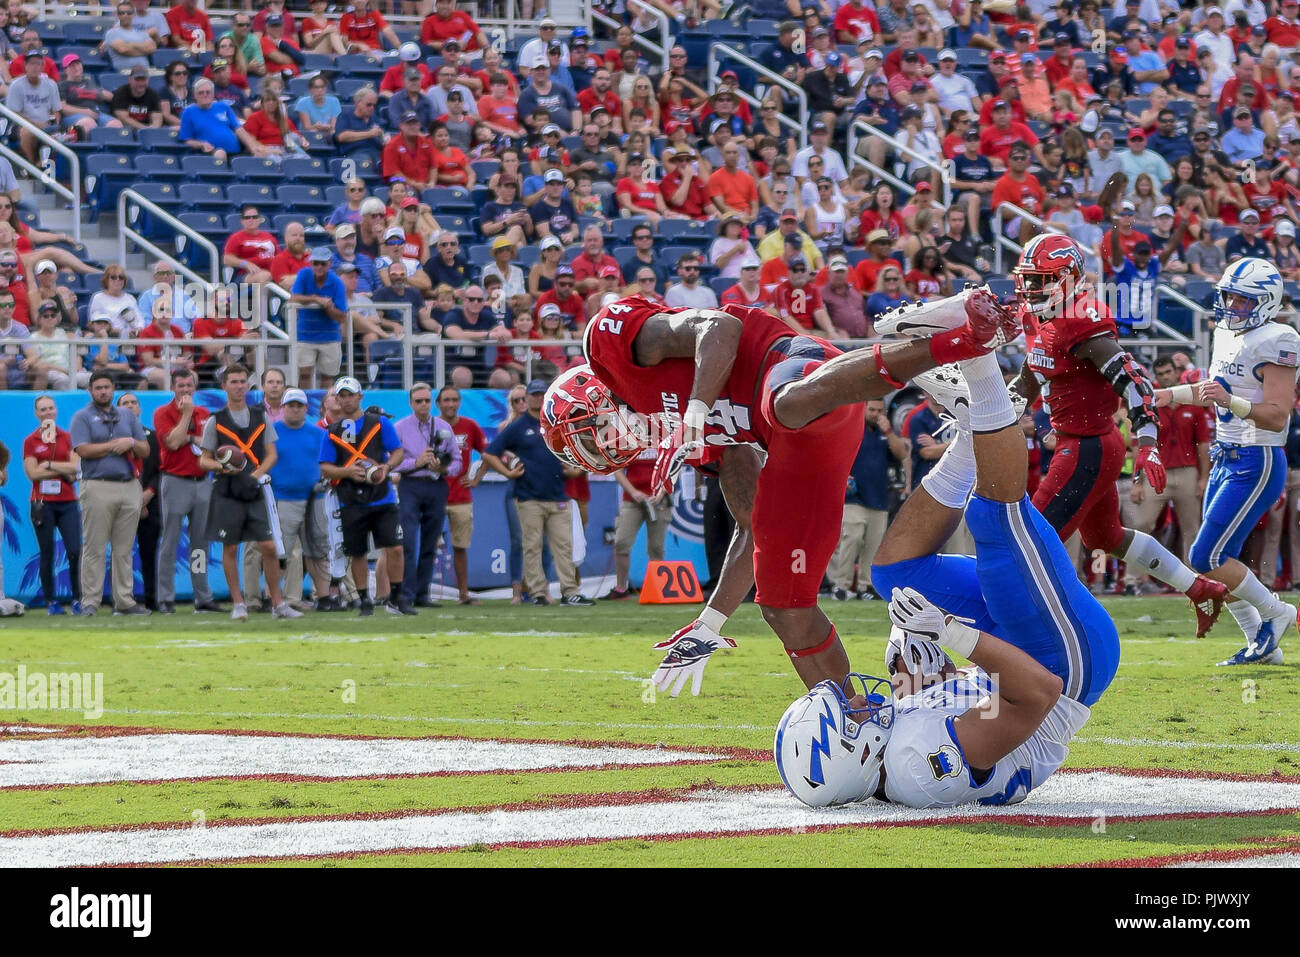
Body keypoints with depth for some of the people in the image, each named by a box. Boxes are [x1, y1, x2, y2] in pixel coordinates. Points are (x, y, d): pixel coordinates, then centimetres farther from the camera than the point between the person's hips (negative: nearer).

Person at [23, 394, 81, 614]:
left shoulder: (68, 438, 9)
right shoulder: (30, 441, 5)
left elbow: (75, 467, -2)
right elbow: (32, 473, -5)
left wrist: (48, 465, -7)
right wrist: (64, 470, -6)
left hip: (67, 502, 1)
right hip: (42, 503, -1)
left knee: (75, 552, -8)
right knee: (47, 555, 0)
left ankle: (77, 600, -2)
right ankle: (51, 602, 4)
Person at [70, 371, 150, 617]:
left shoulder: (127, 416, 20)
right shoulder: (83, 417, 5)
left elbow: (145, 450, 16)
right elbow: (83, 450, -9)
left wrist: (131, 443, -5)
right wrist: (115, 444, -6)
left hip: (130, 486, 4)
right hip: (98, 485, -4)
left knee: (124, 549, 5)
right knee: (94, 548, -6)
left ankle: (124, 601, 7)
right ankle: (90, 602, -6)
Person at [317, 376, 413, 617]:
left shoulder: (380, 423, 6)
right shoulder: (332, 432, 8)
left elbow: (398, 452, 7)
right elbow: (325, 468, 5)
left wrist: (386, 467, -14)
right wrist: (347, 472, -14)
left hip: (382, 498, -1)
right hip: (351, 502, 1)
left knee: (394, 548, -8)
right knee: (357, 554, 5)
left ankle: (396, 598, 4)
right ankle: (364, 600, 18)